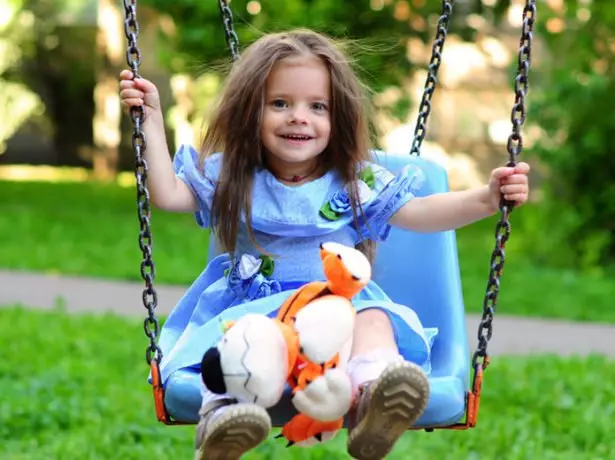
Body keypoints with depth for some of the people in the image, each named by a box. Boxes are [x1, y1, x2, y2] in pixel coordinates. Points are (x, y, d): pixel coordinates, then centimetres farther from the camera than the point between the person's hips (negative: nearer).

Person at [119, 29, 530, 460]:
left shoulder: (354, 182, 8)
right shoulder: (231, 176, 10)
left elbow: (420, 213, 2)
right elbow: (168, 194, 3)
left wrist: (485, 199, -14)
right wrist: (152, 120, -4)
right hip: (247, 306, 1)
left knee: (373, 316, -32)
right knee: (231, 329, -33)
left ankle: (372, 399, -61)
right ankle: (222, 408, -59)